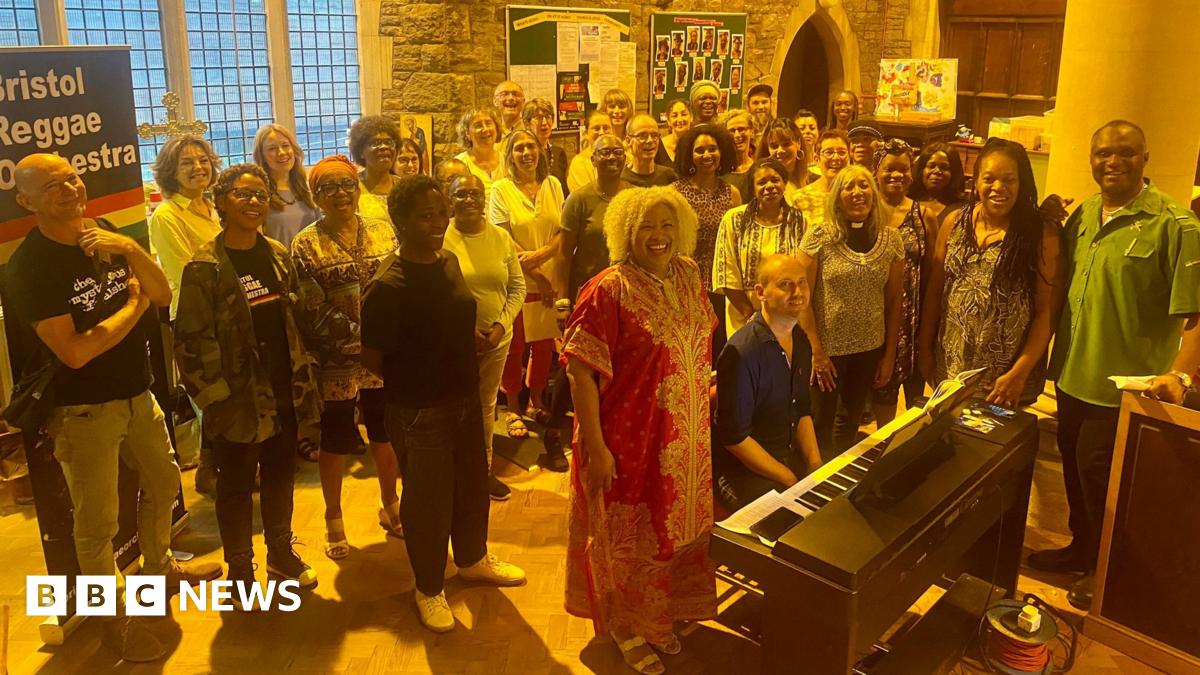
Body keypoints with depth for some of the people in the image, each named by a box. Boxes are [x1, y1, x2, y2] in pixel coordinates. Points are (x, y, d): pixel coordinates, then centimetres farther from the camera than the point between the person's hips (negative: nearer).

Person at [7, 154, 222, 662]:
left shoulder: (105, 236, 0)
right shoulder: (27, 265, -18)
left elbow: (163, 296, -4)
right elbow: (75, 351, -23)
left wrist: (130, 250, -21)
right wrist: (134, 305, -12)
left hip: (137, 392, 7)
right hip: (83, 408, -6)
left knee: (162, 484, 23)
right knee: (97, 522, 4)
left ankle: (159, 566, 48)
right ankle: (115, 620, 22)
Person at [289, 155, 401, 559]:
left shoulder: (383, 232, 3)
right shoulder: (306, 245, -6)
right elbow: (310, 309, -10)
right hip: (336, 363, -3)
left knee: (386, 434, 17)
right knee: (334, 442, 10)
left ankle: (390, 506, 38)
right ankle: (334, 520, 29)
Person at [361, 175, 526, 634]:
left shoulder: (449, 262, -1)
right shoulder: (388, 287, -23)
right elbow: (372, 359, -17)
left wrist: (463, 380, 6)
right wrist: (417, 384, -2)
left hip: (466, 400, 7)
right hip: (419, 414, -7)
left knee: (472, 484, 23)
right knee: (428, 500, 10)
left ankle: (473, 559, 48)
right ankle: (429, 588, 34)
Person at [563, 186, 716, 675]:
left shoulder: (688, 279, 2)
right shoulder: (609, 291, -18)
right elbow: (581, 370, -20)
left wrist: (709, 385, 7)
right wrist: (594, 447, -21)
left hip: (686, 442, 6)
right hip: (630, 444, -6)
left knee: (675, 529, 20)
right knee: (629, 536, 11)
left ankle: (659, 616, 44)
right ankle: (625, 627, 35)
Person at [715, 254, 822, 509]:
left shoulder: (800, 341, 7)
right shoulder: (742, 353, -22)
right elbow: (734, 437, -20)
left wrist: (816, 466, 2)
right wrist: (792, 481, -17)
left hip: (790, 457, 8)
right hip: (742, 470, -8)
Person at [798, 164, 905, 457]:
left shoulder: (891, 239, 0)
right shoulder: (820, 234, -10)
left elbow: (894, 301, 6)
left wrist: (889, 355, 6)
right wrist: (816, 351, -13)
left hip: (870, 349, 3)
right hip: (827, 348, -3)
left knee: (851, 421, 18)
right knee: (820, 425, 7)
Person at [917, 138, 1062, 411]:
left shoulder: (1041, 234, -9)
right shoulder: (955, 222, 1)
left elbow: (1047, 312, -9)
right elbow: (934, 291, 6)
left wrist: (1019, 374, -15)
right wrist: (925, 349, 6)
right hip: (950, 368, 3)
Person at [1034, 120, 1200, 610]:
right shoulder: (1083, 214, 5)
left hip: (1124, 385, -6)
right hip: (1073, 376, 6)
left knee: (1102, 480, 6)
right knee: (1076, 472, 21)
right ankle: (1082, 549, 44)